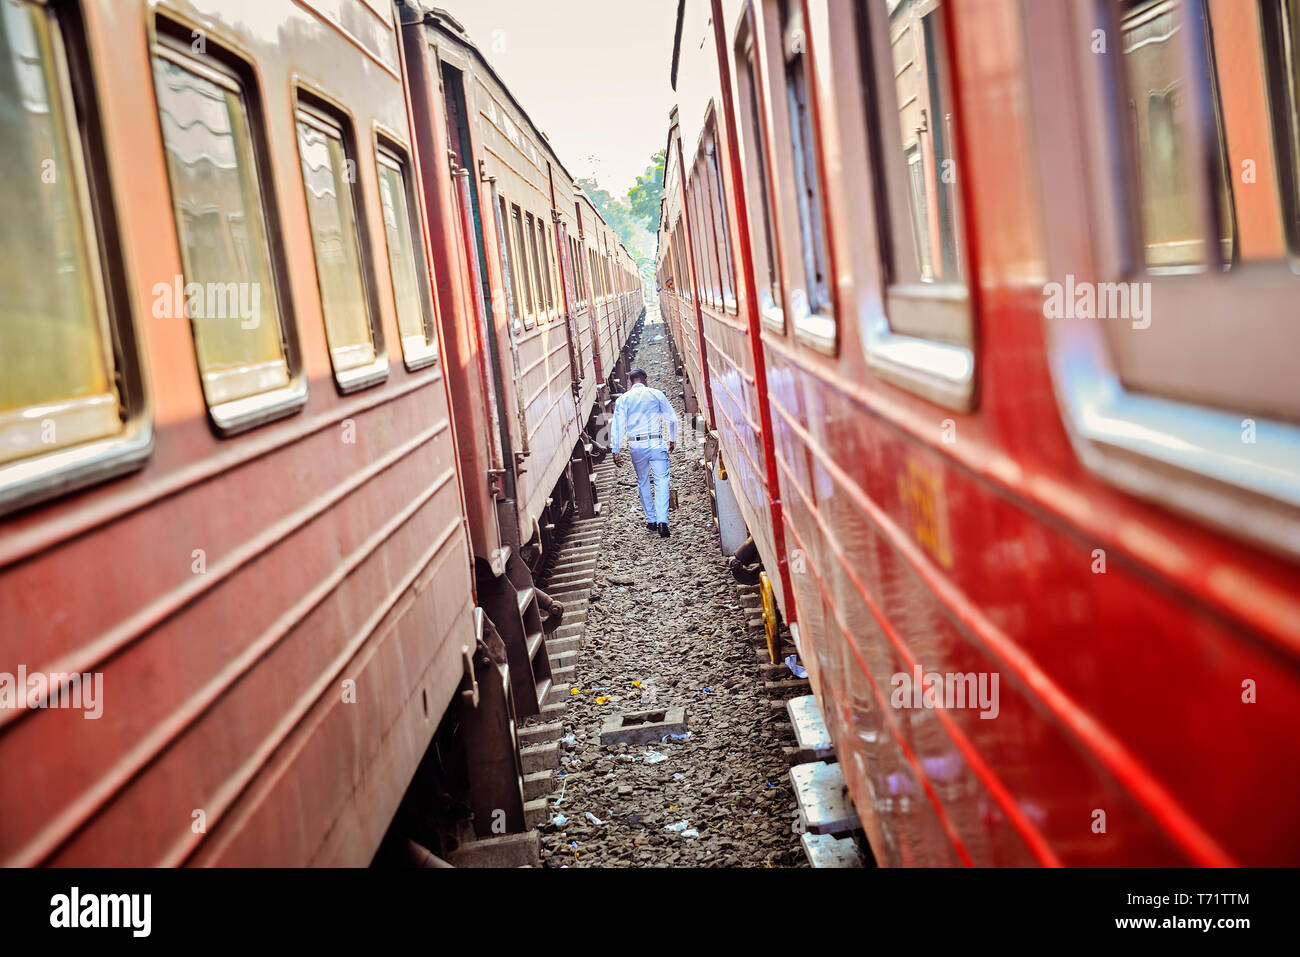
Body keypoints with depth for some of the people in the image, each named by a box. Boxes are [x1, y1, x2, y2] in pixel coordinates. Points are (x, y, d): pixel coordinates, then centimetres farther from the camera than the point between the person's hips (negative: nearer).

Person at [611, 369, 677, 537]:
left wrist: (616, 450, 0)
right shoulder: (656, 394, 3)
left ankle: (651, 520, 21)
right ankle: (662, 521, -18)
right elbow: (672, 418, 6)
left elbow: (618, 425, -1)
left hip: (635, 445, 2)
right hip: (656, 443, -2)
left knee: (643, 482, 16)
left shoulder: (623, 399, 4)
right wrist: (672, 439, 20)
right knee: (661, 480, -4)